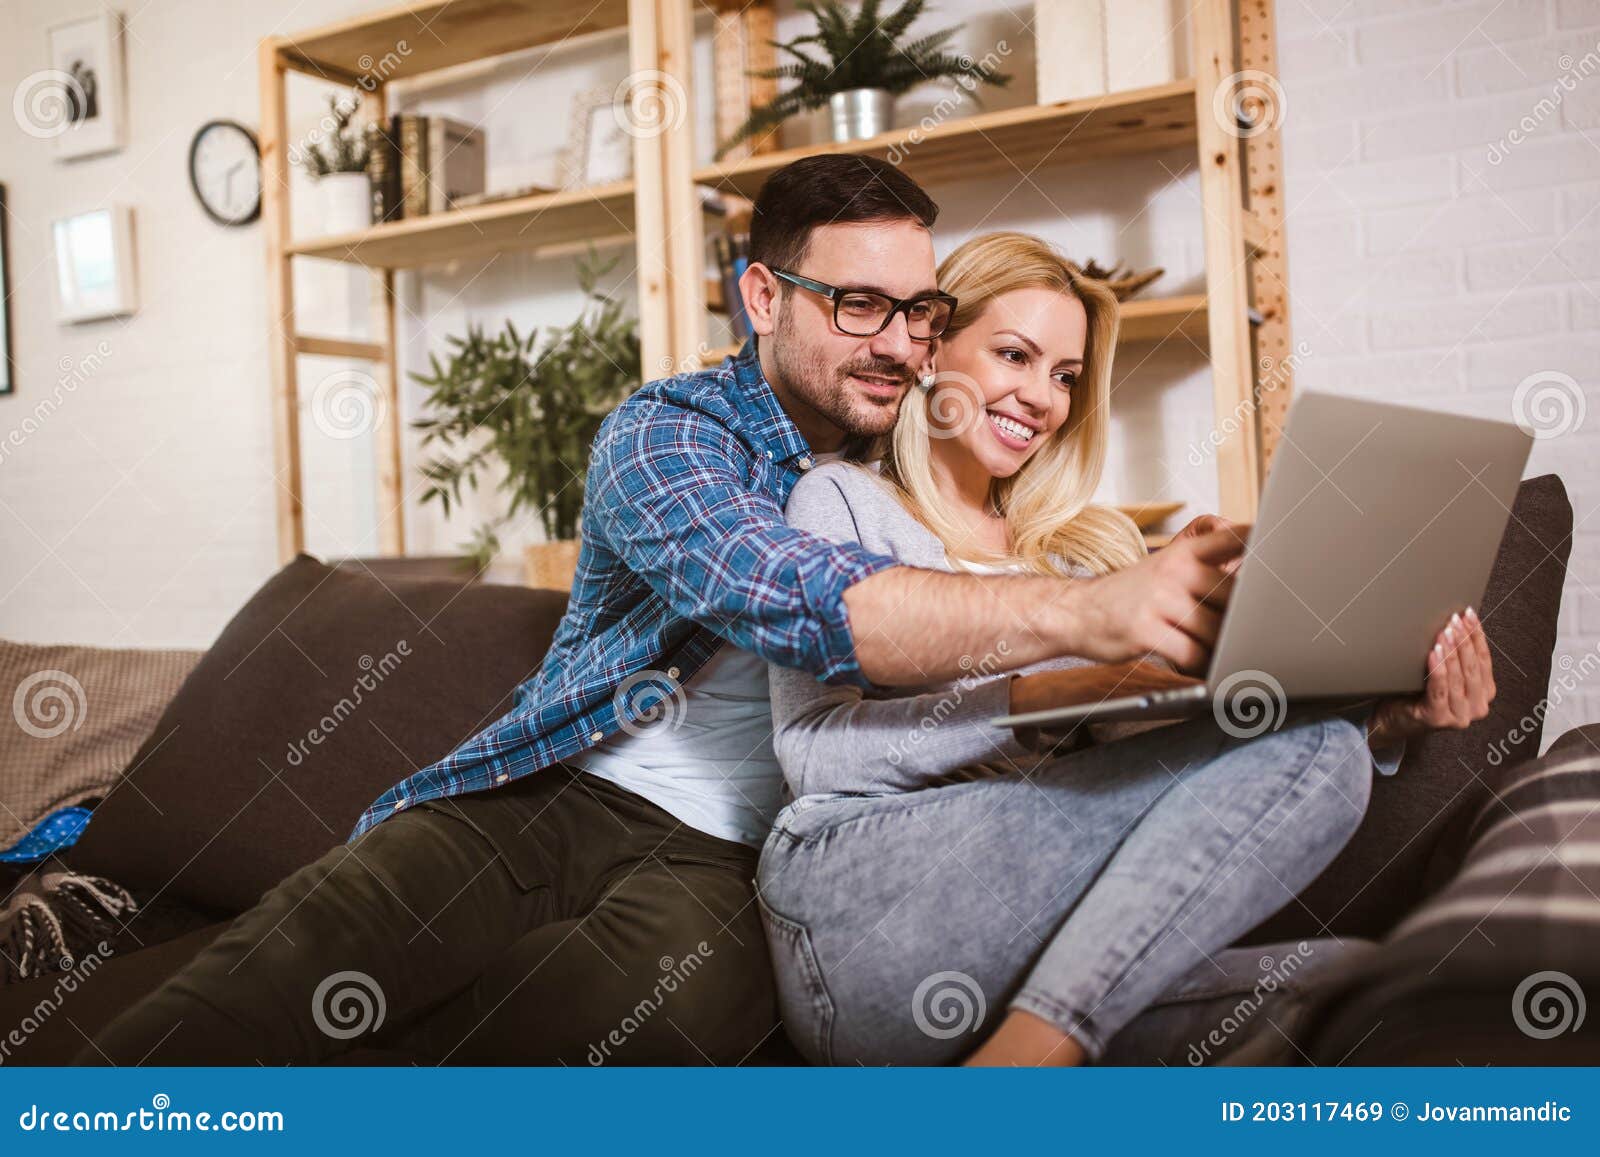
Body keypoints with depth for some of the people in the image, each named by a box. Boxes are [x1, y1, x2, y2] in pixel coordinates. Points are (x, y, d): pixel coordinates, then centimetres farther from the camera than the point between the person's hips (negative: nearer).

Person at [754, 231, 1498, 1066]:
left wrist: (1387, 721, -4)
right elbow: (812, 749, -5)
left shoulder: (1095, 547, 27)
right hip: (865, 896, -5)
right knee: (1300, 746, -21)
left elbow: (1154, 738, 14)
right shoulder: (842, 499, 11)